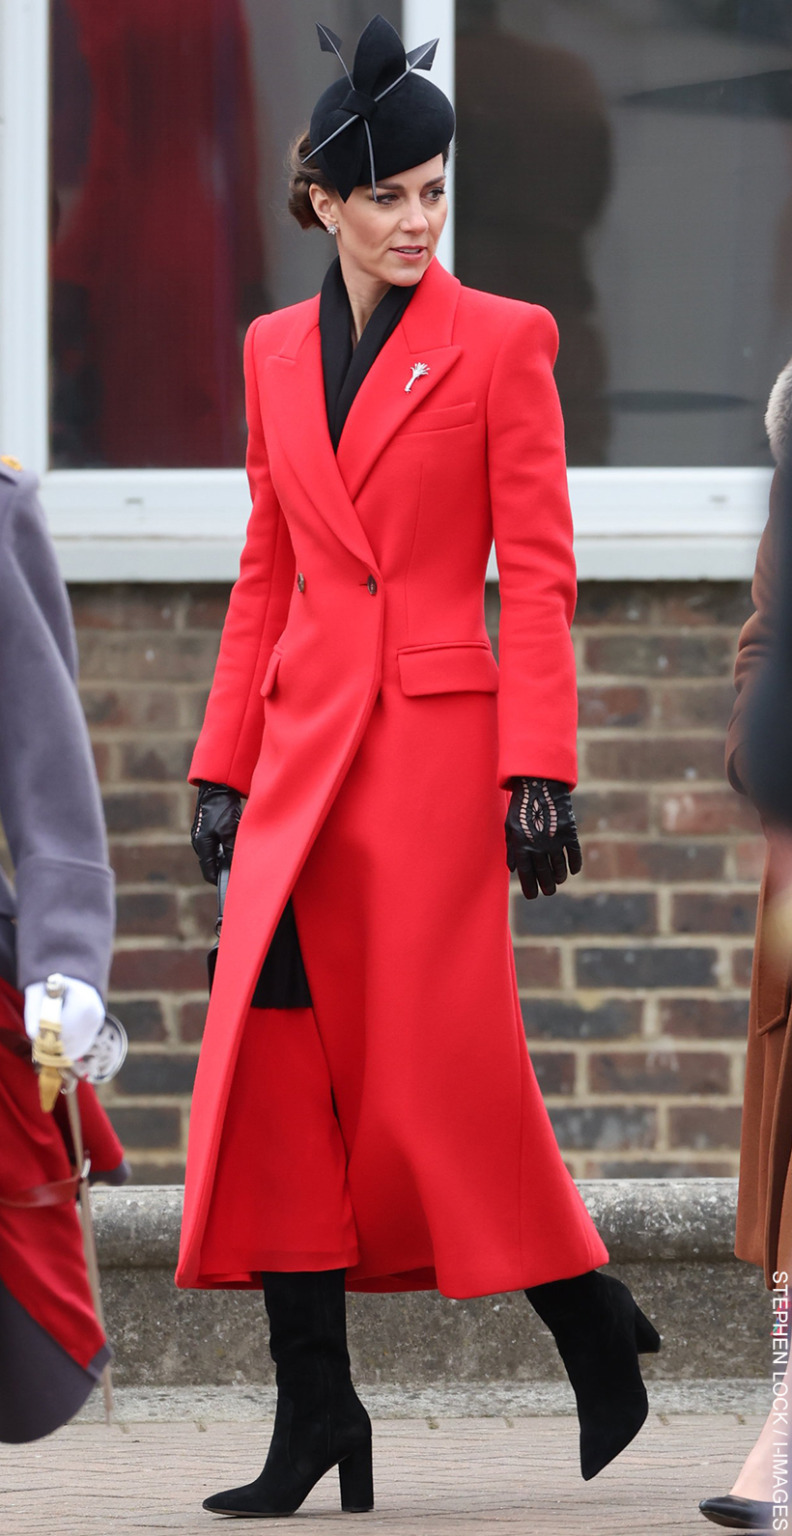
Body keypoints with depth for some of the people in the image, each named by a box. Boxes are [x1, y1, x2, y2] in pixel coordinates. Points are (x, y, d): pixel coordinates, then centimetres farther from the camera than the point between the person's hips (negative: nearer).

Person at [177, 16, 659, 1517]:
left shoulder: (500, 341, -2)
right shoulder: (277, 351, 12)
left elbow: (538, 572, -5)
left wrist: (539, 769, -11)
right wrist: (225, 763, 12)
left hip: (437, 743, -5)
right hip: (305, 749, 5)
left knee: (440, 1068, -4)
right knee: (272, 1059, -3)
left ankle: (594, 1322, 19)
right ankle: (315, 1418, 1)